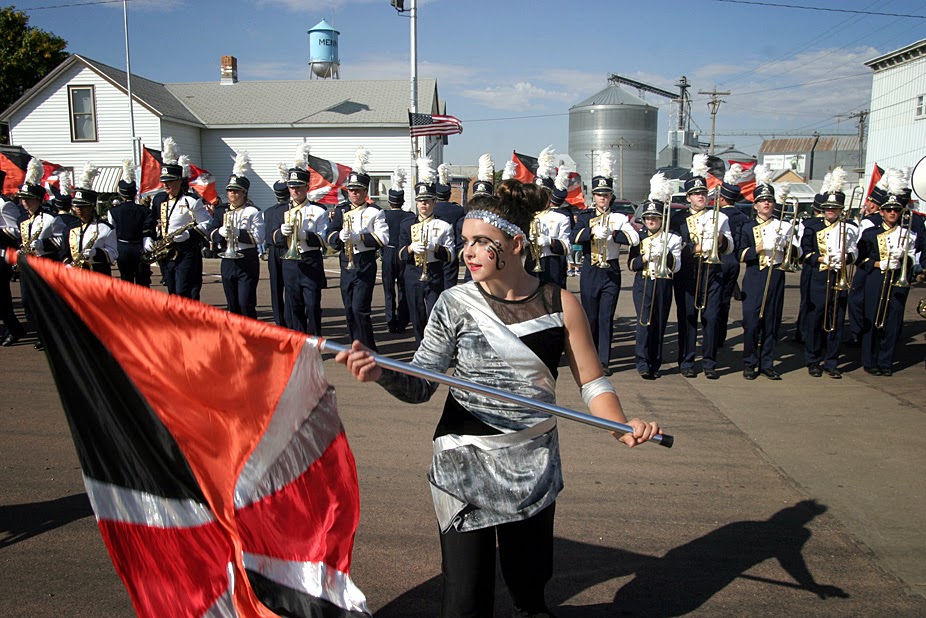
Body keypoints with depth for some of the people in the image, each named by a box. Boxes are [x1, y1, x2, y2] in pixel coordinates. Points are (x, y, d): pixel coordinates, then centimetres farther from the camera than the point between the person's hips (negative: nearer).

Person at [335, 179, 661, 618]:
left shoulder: (560, 304, -4)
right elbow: (421, 385, -8)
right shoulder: (455, 303, -7)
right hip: (464, 466, -1)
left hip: (534, 467, 2)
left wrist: (624, 425, -19)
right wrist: (380, 372, -28)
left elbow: (592, 382, -1)